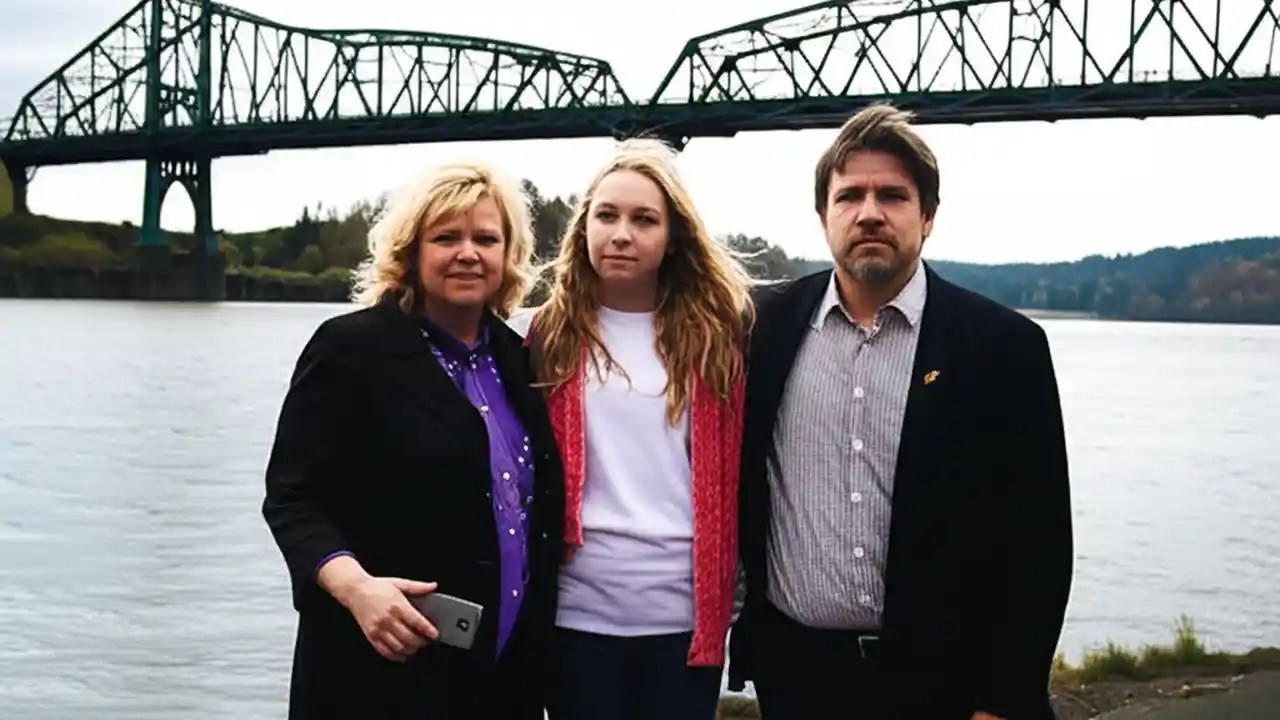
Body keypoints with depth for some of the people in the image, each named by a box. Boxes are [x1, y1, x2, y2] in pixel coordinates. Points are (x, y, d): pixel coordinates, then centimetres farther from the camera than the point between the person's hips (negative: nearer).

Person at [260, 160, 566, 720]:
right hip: (385, 662, -5)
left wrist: (537, 629, 6)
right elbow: (292, 497, -10)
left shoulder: (516, 360, 11)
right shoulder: (352, 347, -6)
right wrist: (355, 586, -25)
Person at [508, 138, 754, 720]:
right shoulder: (545, 337, 3)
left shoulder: (716, 334, 4)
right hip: (578, 608, 0)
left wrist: (736, 595, 0)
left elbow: (736, 471, 4)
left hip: (687, 612, 0)